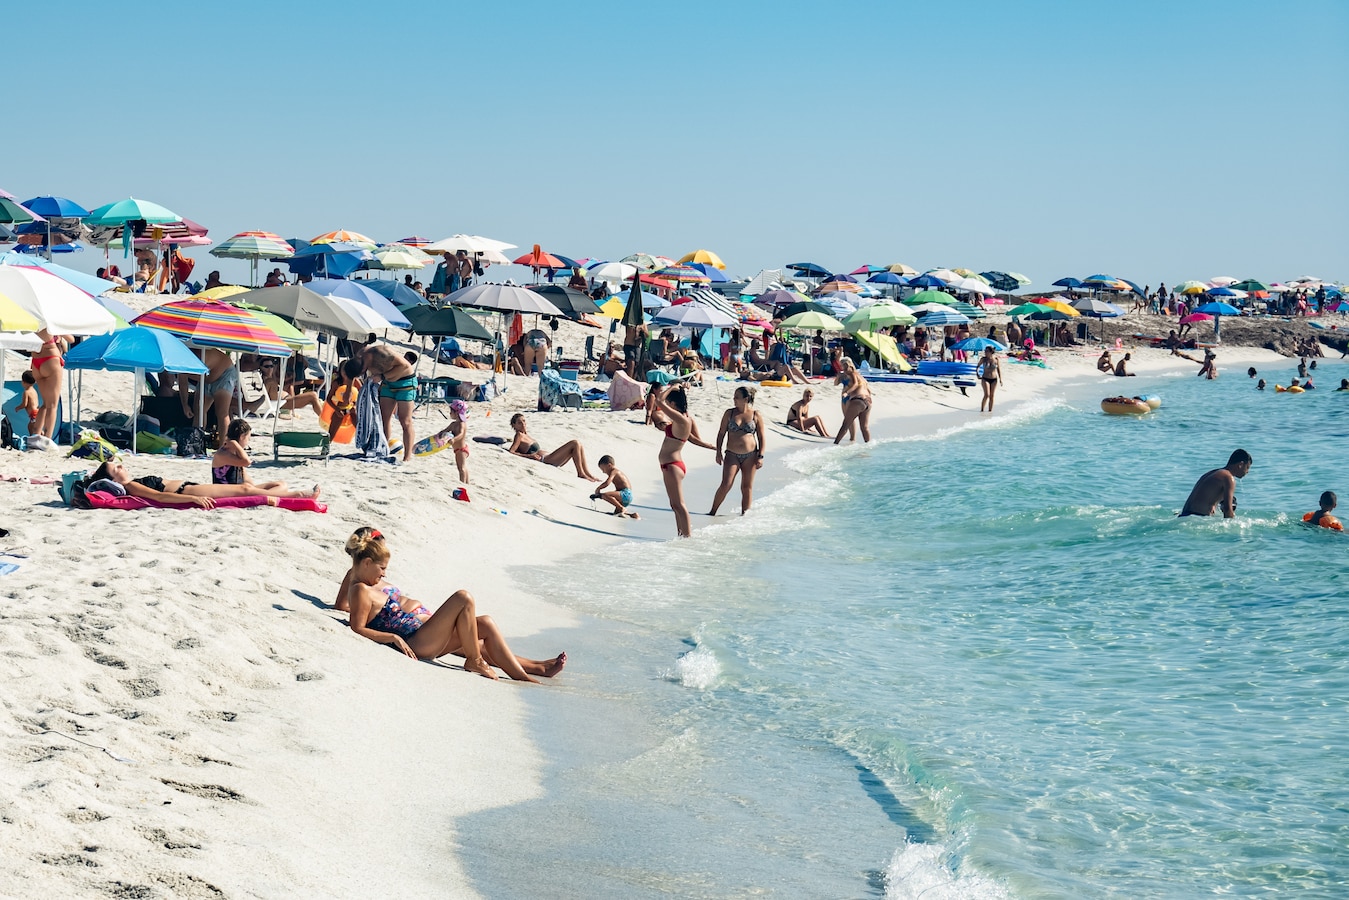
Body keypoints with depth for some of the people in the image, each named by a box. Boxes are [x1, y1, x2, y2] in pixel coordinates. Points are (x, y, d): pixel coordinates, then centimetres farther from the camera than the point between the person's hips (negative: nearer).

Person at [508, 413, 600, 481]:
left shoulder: (525, 434, 20)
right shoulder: (519, 435, -6)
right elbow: (511, 452, -17)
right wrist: (529, 455, -19)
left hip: (548, 458, 10)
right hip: (544, 460, -10)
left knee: (578, 445, 5)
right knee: (575, 444, -15)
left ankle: (587, 473, -1)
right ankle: (581, 474, -13)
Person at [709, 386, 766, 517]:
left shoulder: (756, 415, 0)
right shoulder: (729, 413, 2)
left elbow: (761, 437, 3)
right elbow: (721, 433, 7)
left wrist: (760, 456, -3)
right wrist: (718, 452, 1)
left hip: (750, 455, 0)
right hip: (732, 455, 0)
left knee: (747, 487, 6)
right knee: (726, 485, -10)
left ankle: (744, 514, 16)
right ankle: (713, 511, 0)